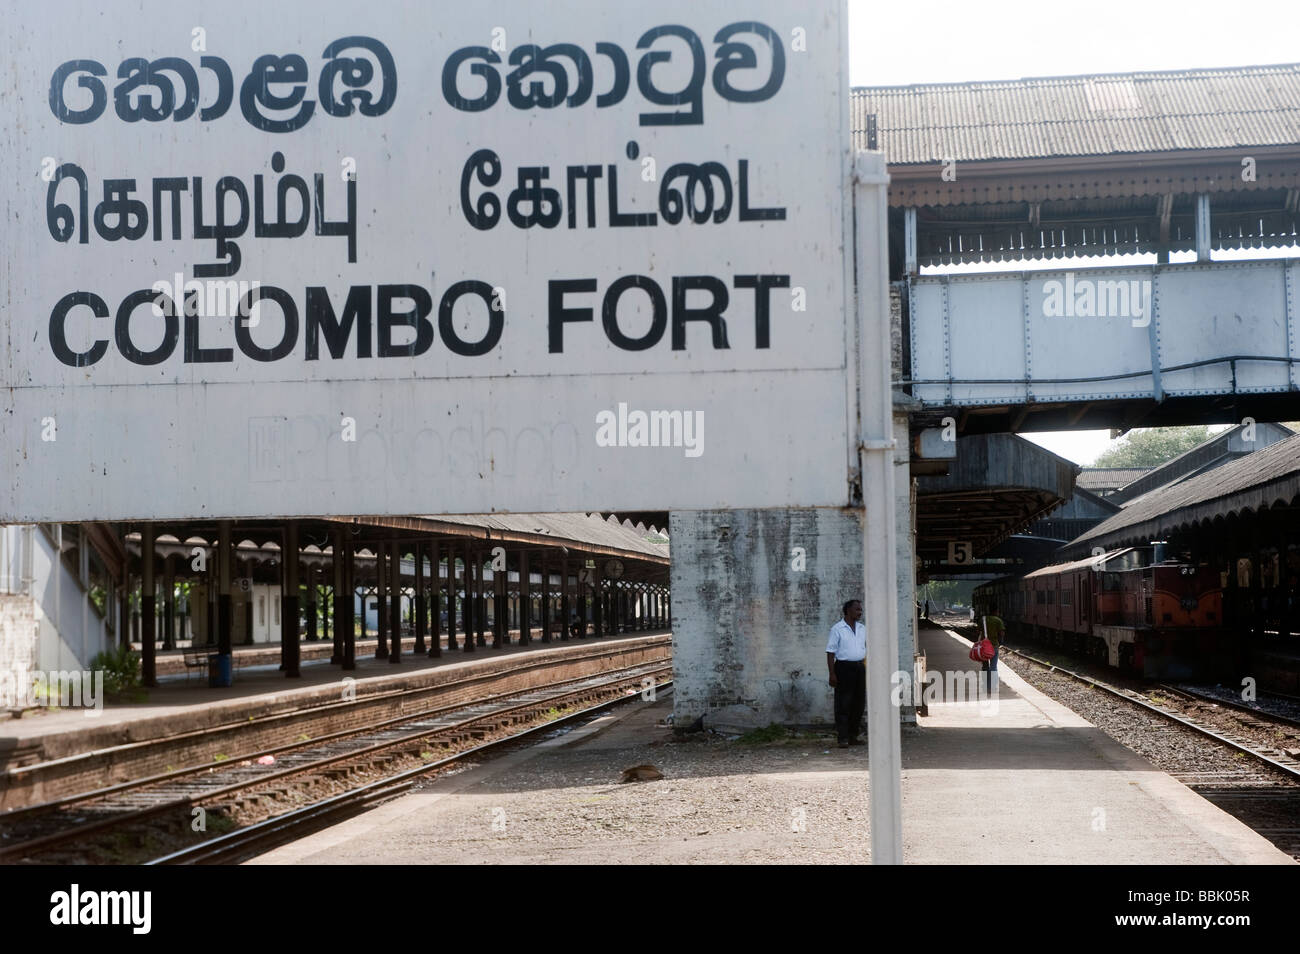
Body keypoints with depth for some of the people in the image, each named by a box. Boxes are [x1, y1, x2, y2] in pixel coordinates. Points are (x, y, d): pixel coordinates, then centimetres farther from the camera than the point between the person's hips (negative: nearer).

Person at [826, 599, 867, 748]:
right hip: (844, 667, -6)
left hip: (860, 667, 6)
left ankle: (853, 736, 15)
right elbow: (830, 652, -6)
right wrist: (832, 674, -12)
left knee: (859, 703, 7)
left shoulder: (862, 629, 14)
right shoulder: (837, 629, -4)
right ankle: (843, 738, -7)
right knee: (843, 704, -6)